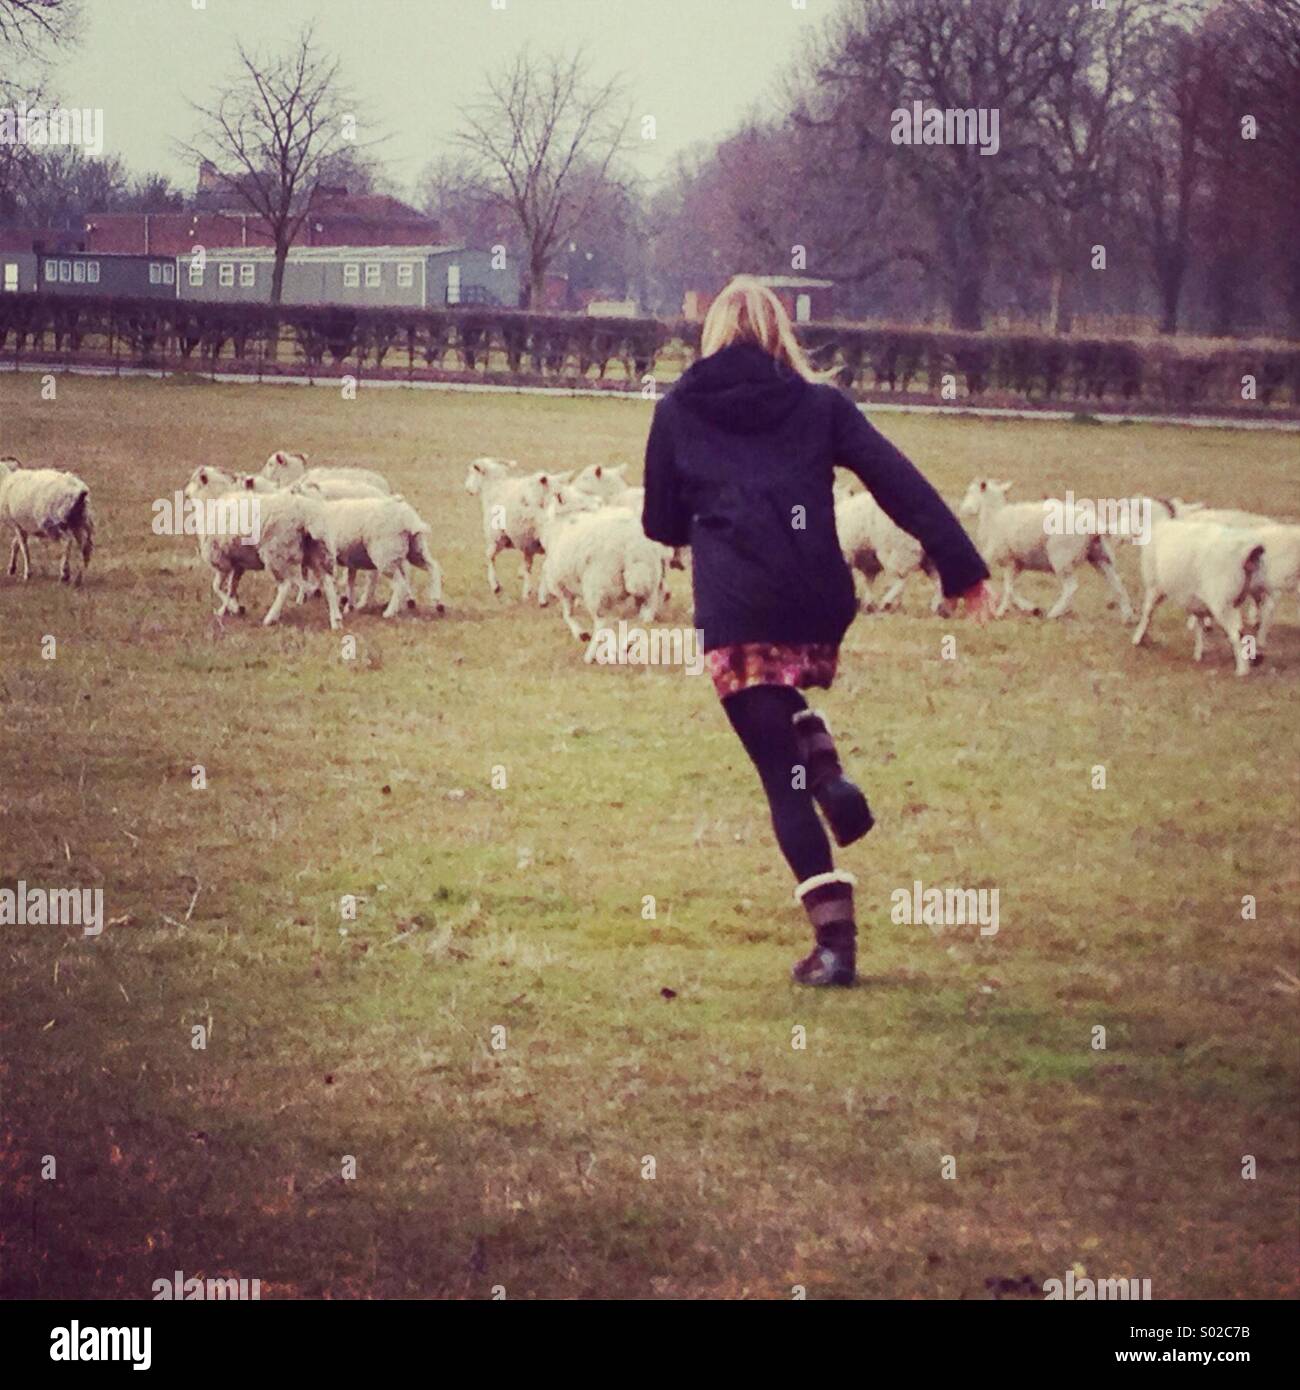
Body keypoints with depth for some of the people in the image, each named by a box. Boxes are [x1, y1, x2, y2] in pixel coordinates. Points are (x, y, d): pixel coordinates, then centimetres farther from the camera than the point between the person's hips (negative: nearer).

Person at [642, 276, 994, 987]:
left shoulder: (677, 412, 6)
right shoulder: (820, 406, 8)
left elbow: (660, 523, 13)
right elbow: (902, 485, -1)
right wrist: (962, 568, -4)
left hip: (735, 614, -3)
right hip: (818, 608, 3)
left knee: (782, 779, 0)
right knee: (783, 696, 35)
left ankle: (834, 935, -11)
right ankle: (827, 768, 4)